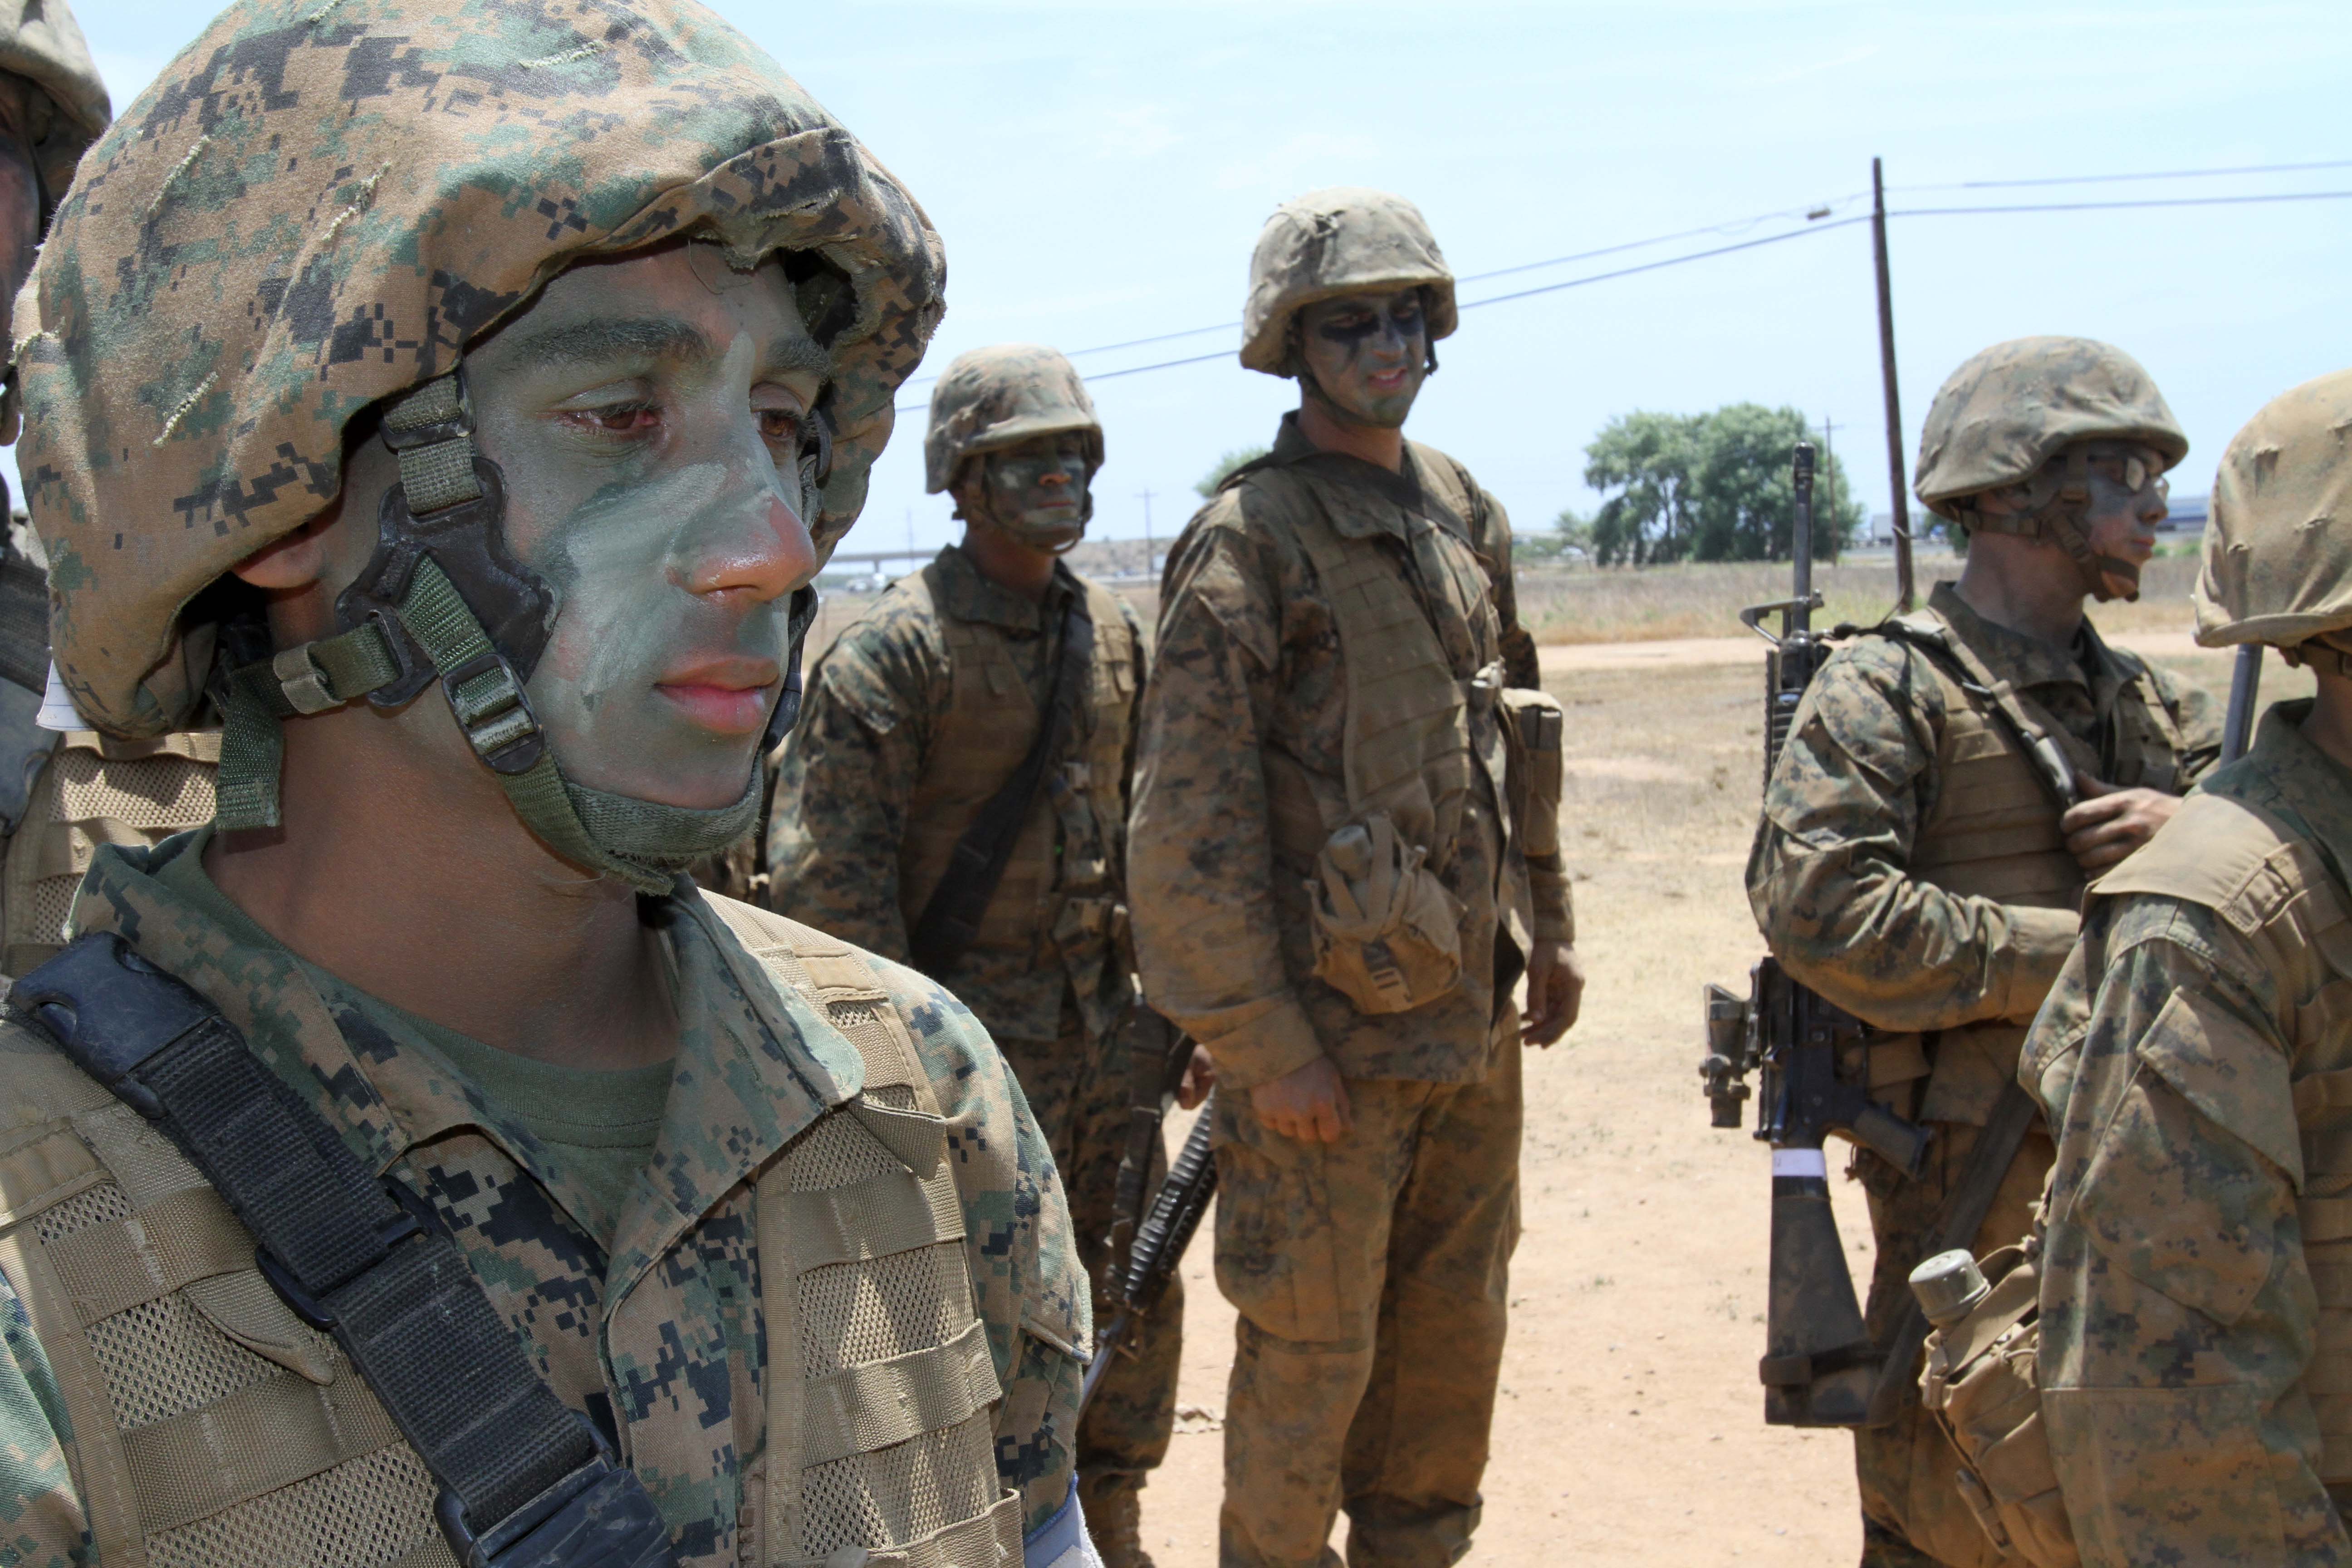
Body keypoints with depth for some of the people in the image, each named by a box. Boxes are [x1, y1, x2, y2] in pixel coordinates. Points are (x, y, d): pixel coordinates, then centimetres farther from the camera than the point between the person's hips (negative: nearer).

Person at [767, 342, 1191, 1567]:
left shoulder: (1113, 636, 8)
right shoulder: (893, 651, -13)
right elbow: (826, 871, -16)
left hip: (1098, 1024, 7)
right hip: (968, 1034, -6)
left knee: (1135, 1295, 13)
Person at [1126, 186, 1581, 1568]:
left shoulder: (1466, 516, 9)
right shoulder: (1247, 546, -13)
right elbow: (1189, 828, -16)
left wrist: (1548, 926, 16)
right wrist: (1263, 1048, -17)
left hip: (1475, 1022, 7)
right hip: (1332, 1036, -7)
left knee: (1454, 1336, 17)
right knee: (1312, 1353, 5)